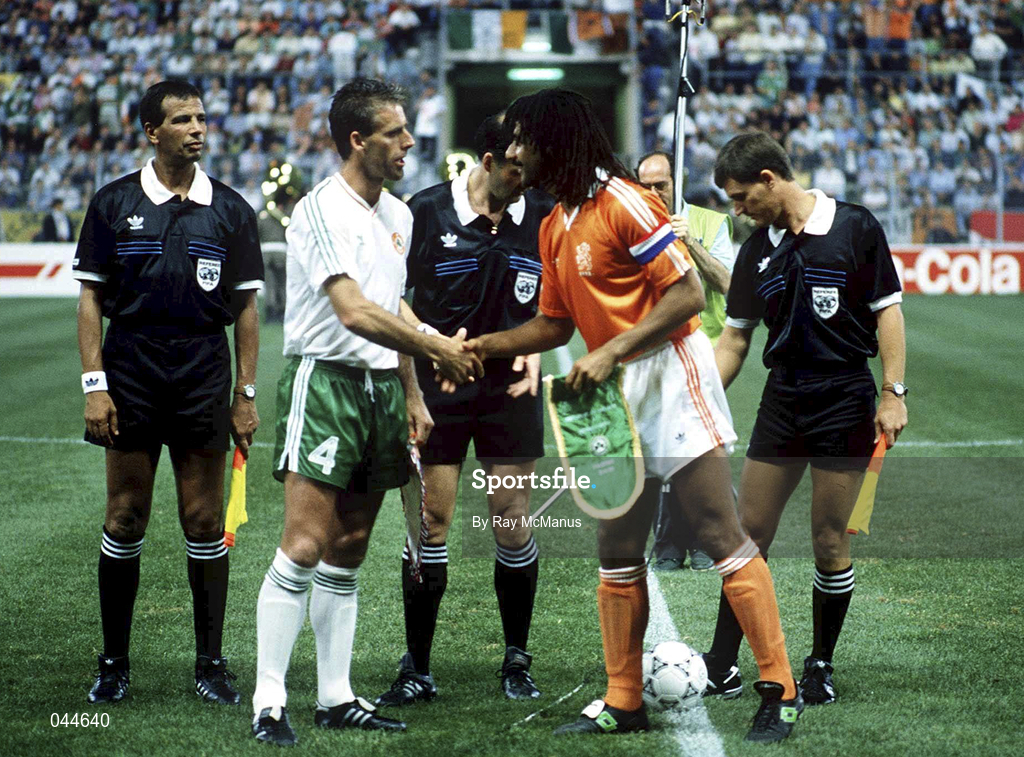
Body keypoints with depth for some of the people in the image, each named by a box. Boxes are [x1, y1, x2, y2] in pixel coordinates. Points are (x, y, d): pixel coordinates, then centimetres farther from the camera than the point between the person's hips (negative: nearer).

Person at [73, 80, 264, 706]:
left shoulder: (231, 210, 5)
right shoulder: (114, 204, 3)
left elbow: (246, 307, 8)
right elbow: (92, 298, 3)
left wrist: (246, 394, 3)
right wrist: (95, 384, -5)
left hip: (205, 376, 1)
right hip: (130, 374, -1)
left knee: (205, 521, 1)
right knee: (125, 518, 1)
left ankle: (211, 663, 9)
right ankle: (114, 664, 10)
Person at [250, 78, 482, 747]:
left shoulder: (398, 214, 15)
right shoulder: (323, 210, -12)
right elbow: (354, 313, -22)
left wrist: (414, 397, 19)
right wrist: (436, 348, -18)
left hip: (382, 386, 8)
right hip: (324, 383, -8)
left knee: (347, 554, 10)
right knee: (305, 548, -12)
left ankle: (337, 697, 14)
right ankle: (268, 701, -8)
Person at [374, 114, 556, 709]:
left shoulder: (544, 217, 1)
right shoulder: (427, 212, -7)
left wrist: (534, 350, -2)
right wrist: (432, 339, -14)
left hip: (511, 388, 2)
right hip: (437, 389, -2)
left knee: (513, 523, 1)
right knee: (430, 525, -2)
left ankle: (517, 661, 16)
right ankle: (418, 670, 6)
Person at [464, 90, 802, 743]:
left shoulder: (624, 203, -13)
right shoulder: (555, 228, 14)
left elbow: (689, 295, -17)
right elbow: (555, 324, 23)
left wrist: (611, 352, -20)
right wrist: (482, 346, 11)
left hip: (669, 376, -9)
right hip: (616, 394, 9)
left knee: (723, 536, -9)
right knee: (617, 551, 8)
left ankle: (781, 693, -6)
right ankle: (623, 702, 15)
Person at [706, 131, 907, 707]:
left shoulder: (855, 229, -6)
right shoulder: (757, 251, 8)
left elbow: (887, 310, -5)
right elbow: (735, 338, 14)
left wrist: (894, 392, -11)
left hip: (846, 397, -5)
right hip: (782, 401, 5)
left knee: (830, 545, -1)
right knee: (749, 533, 3)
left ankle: (821, 665, 14)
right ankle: (722, 662, 11)